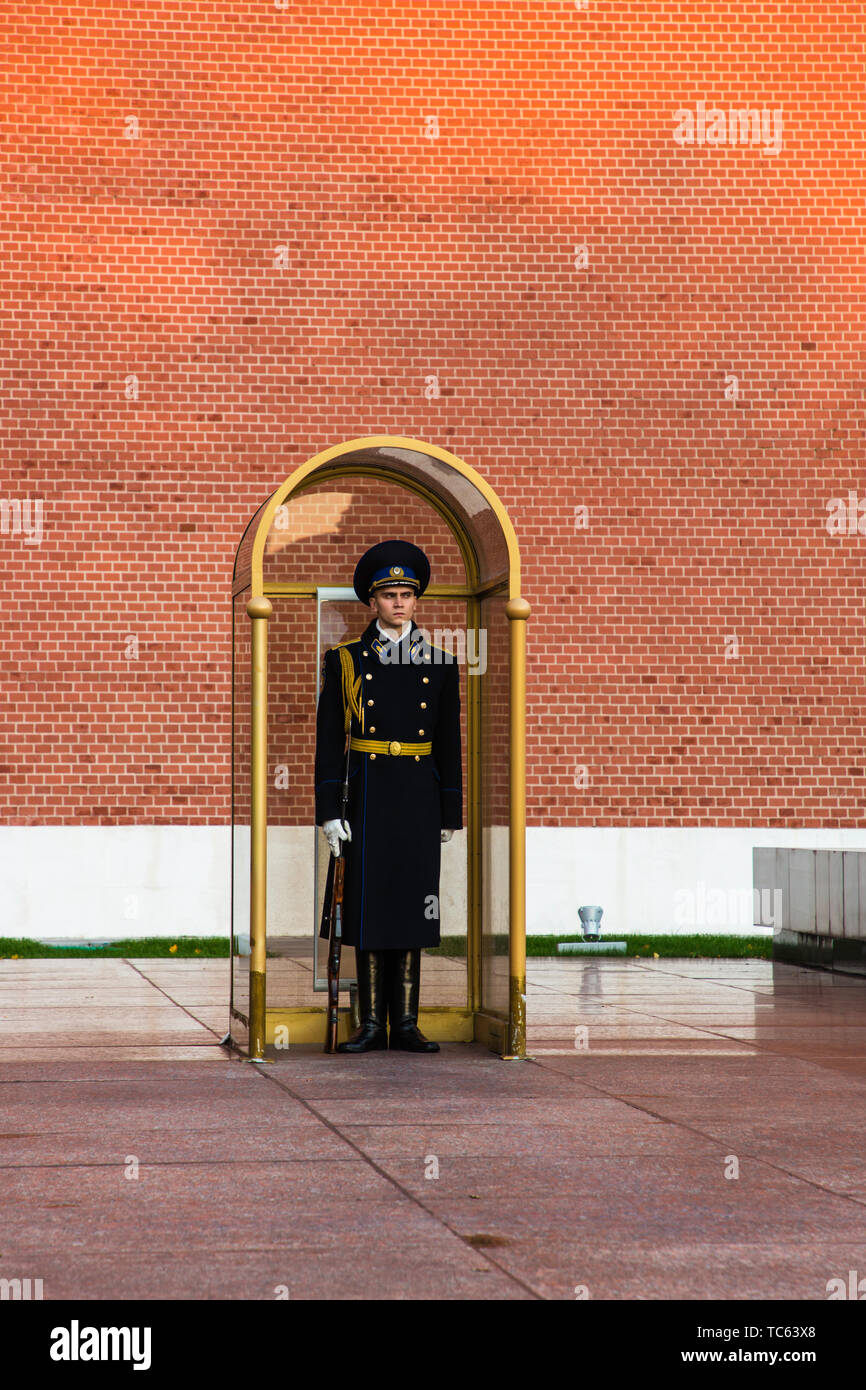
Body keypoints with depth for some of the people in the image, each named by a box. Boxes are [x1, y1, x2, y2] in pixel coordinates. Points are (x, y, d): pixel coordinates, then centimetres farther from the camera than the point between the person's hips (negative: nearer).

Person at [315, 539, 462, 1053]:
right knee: (368, 905, 0)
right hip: (366, 794, -1)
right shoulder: (347, 661, 3)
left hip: (419, 797, 1)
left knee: (411, 904, 4)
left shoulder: (440, 666, 7)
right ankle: (372, 1023, 6)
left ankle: (406, 1023, 10)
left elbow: (450, 746, 9)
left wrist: (450, 815, 5)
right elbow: (329, 740, 0)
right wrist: (329, 811, -7)